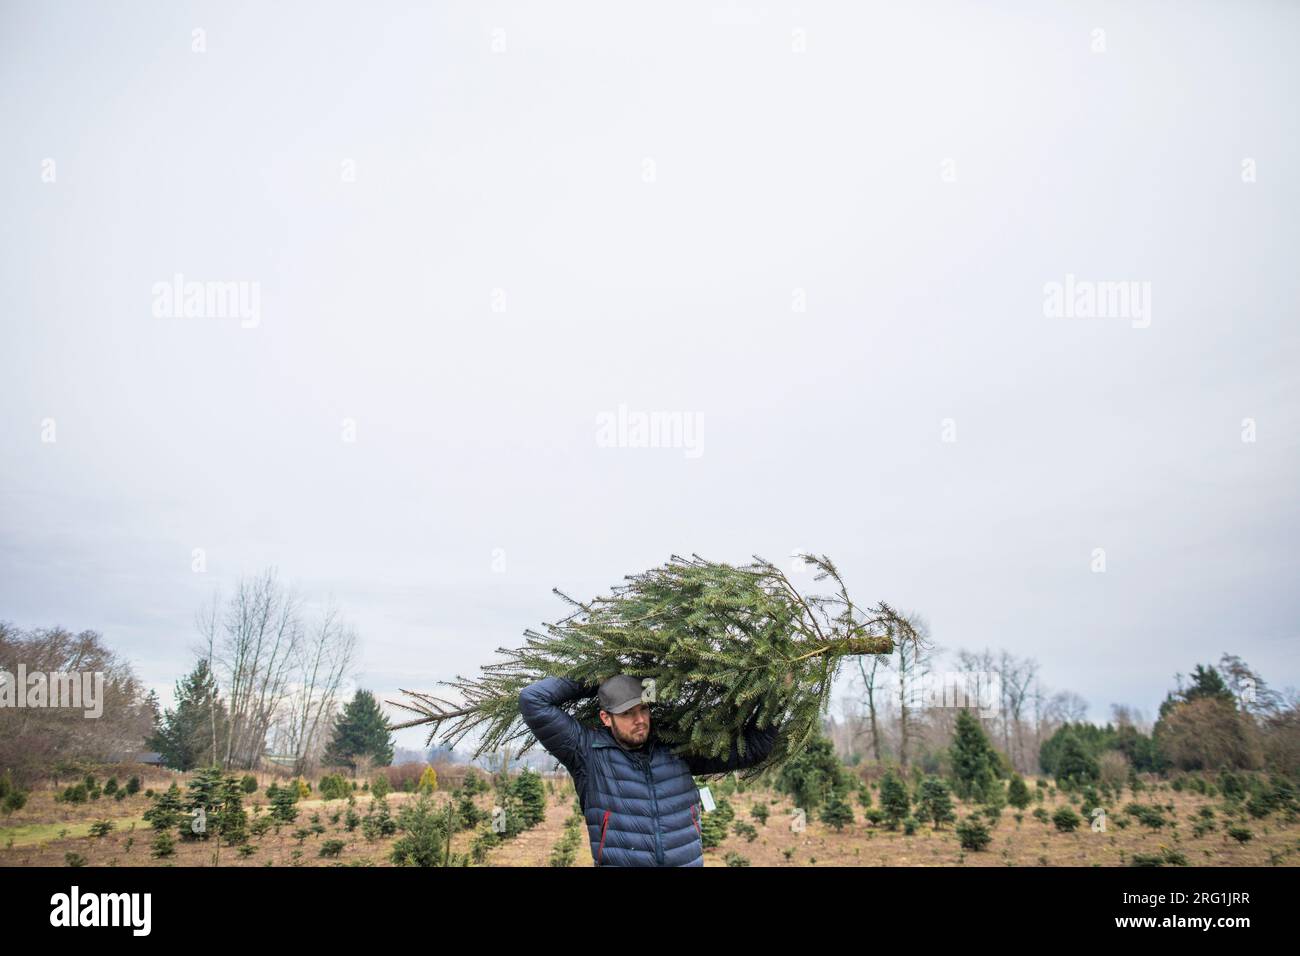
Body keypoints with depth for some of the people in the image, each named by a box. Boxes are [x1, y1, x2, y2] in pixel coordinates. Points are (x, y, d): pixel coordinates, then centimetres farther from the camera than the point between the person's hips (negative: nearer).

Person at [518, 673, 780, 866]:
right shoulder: (588, 751, 0)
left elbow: (751, 748, 15)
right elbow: (533, 700, -5)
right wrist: (594, 684, 3)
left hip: (688, 860, 2)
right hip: (619, 861, -2)